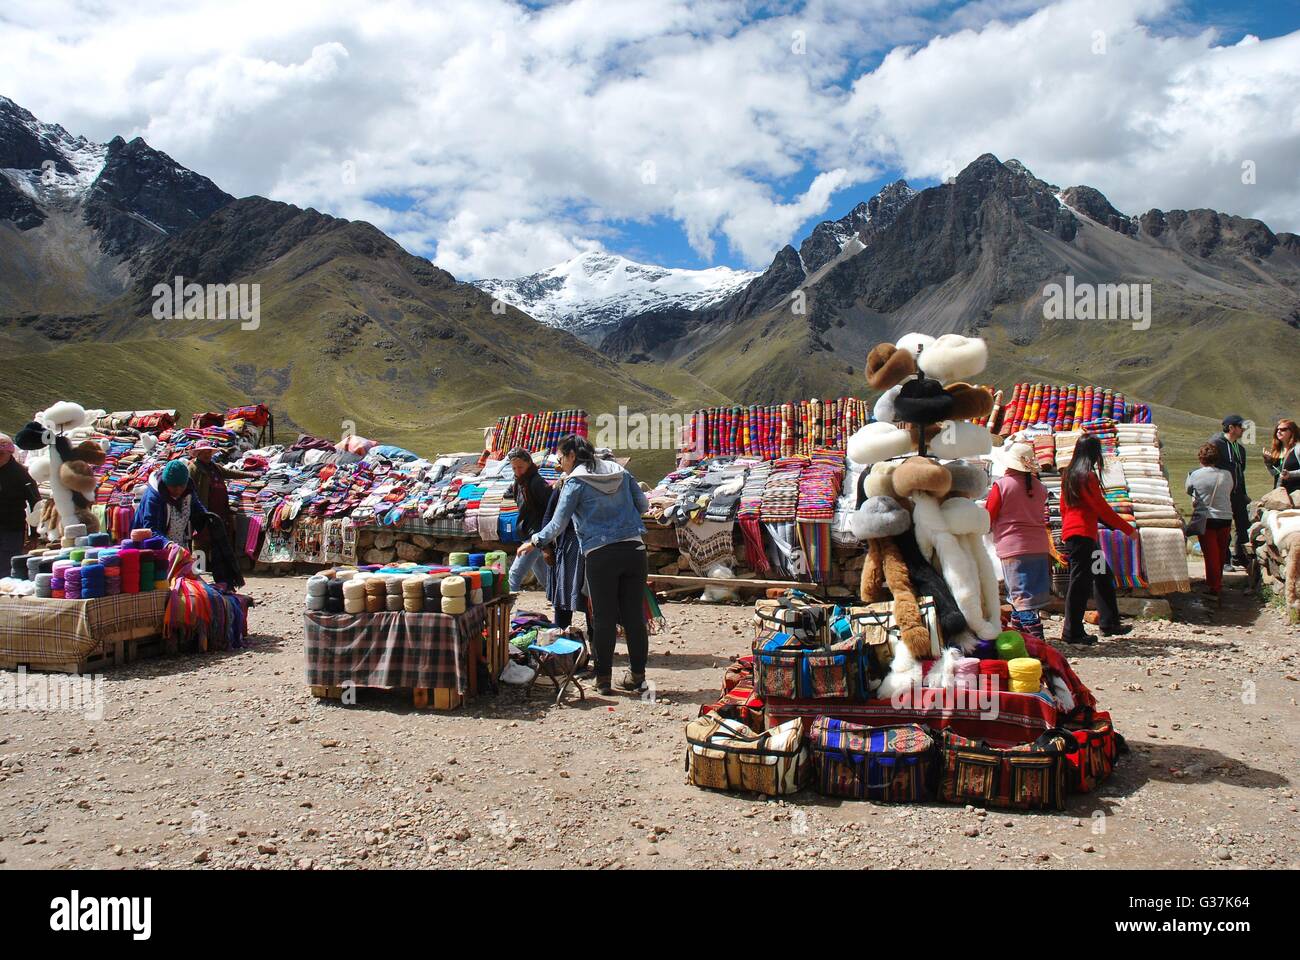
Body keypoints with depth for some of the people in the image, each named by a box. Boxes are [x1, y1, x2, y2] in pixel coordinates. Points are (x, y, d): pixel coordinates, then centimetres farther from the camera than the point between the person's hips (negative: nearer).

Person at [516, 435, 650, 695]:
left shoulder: (575, 482, -2)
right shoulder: (621, 473, 12)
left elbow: (557, 524, -2)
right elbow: (643, 505, 17)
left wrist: (534, 542, 12)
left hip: (600, 554, -4)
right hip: (634, 549, 4)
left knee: (603, 618, 4)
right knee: (634, 614, 8)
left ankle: (603, 678, 10)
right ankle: (637, 674, 15)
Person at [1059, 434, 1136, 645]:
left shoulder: (1069, 474, 14)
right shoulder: (1087, 476, -12)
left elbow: (1063, 507, 19)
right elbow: (1101, 507, -14)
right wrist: (1128, 529, -8)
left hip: (1070, 532, 9)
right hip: (1082, 534, -9)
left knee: (1102, 575, 16)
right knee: (1080, 581, -5)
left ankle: (1110, 623, 20)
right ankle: (1072, 632, -1)